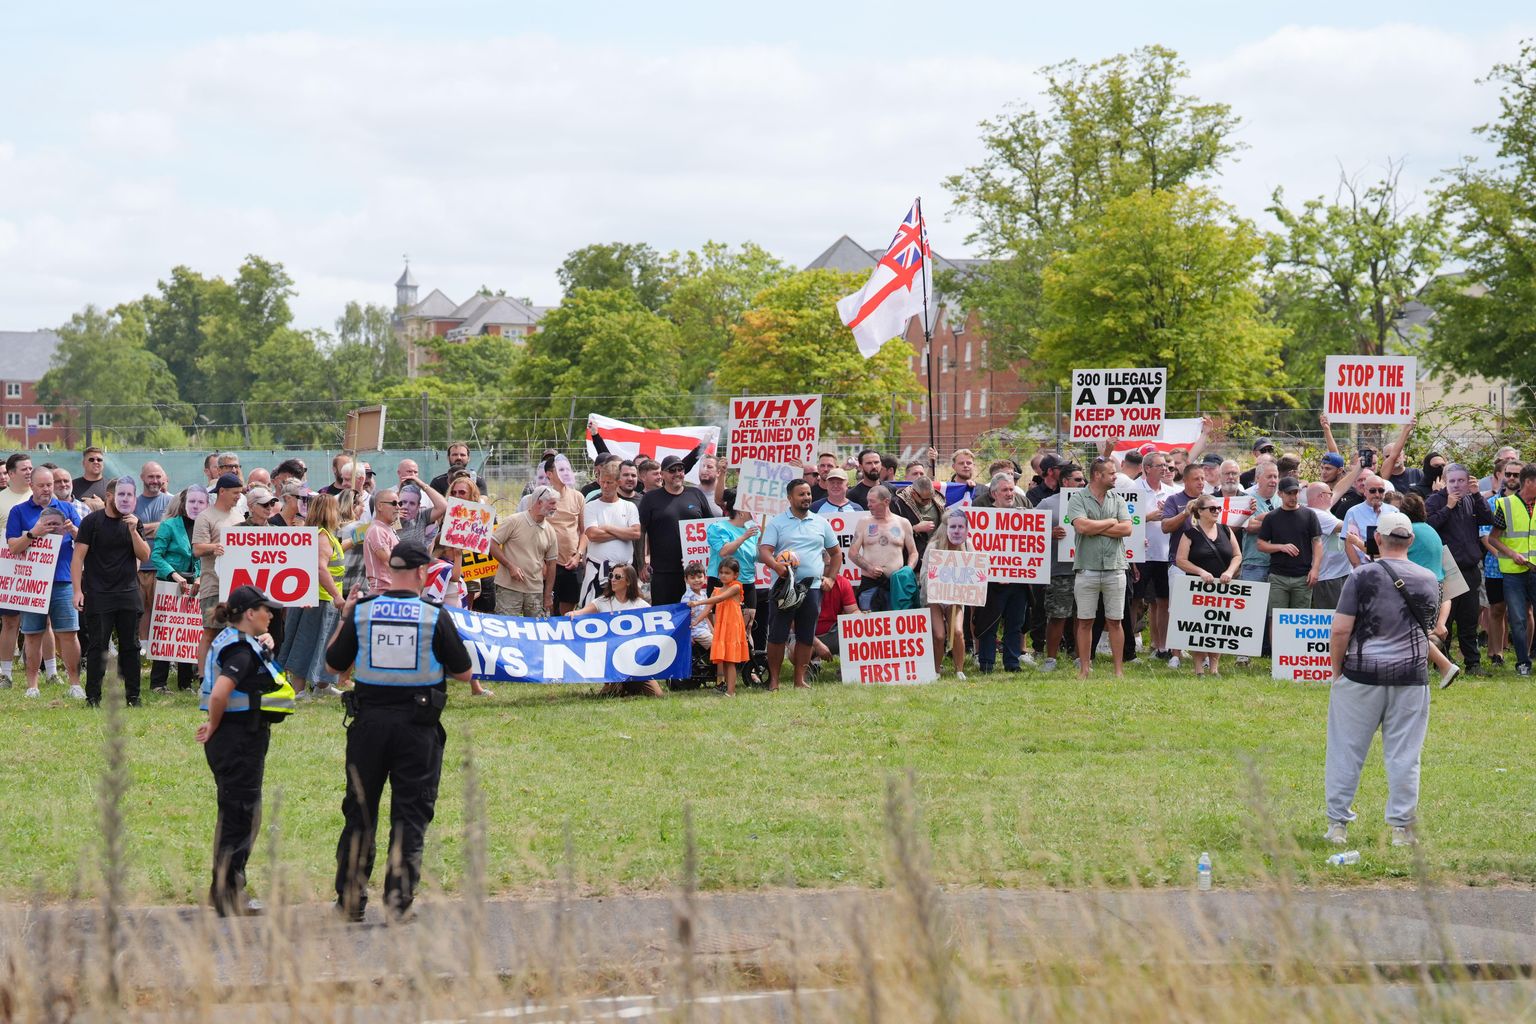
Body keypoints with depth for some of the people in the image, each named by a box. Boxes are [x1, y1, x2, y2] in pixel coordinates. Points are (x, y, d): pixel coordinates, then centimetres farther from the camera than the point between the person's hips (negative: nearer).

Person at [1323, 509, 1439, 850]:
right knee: (1404, 755, 8)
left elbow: (1341, 630, -10)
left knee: (1346, 751, 7)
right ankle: (1402, 828, 9)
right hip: (1411, 677, 2)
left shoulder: (1363, 576, -9)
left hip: (1362, 675, -2)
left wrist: (1337, 669, 2)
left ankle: (1338, 824, 10)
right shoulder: (1428, 581, 3)